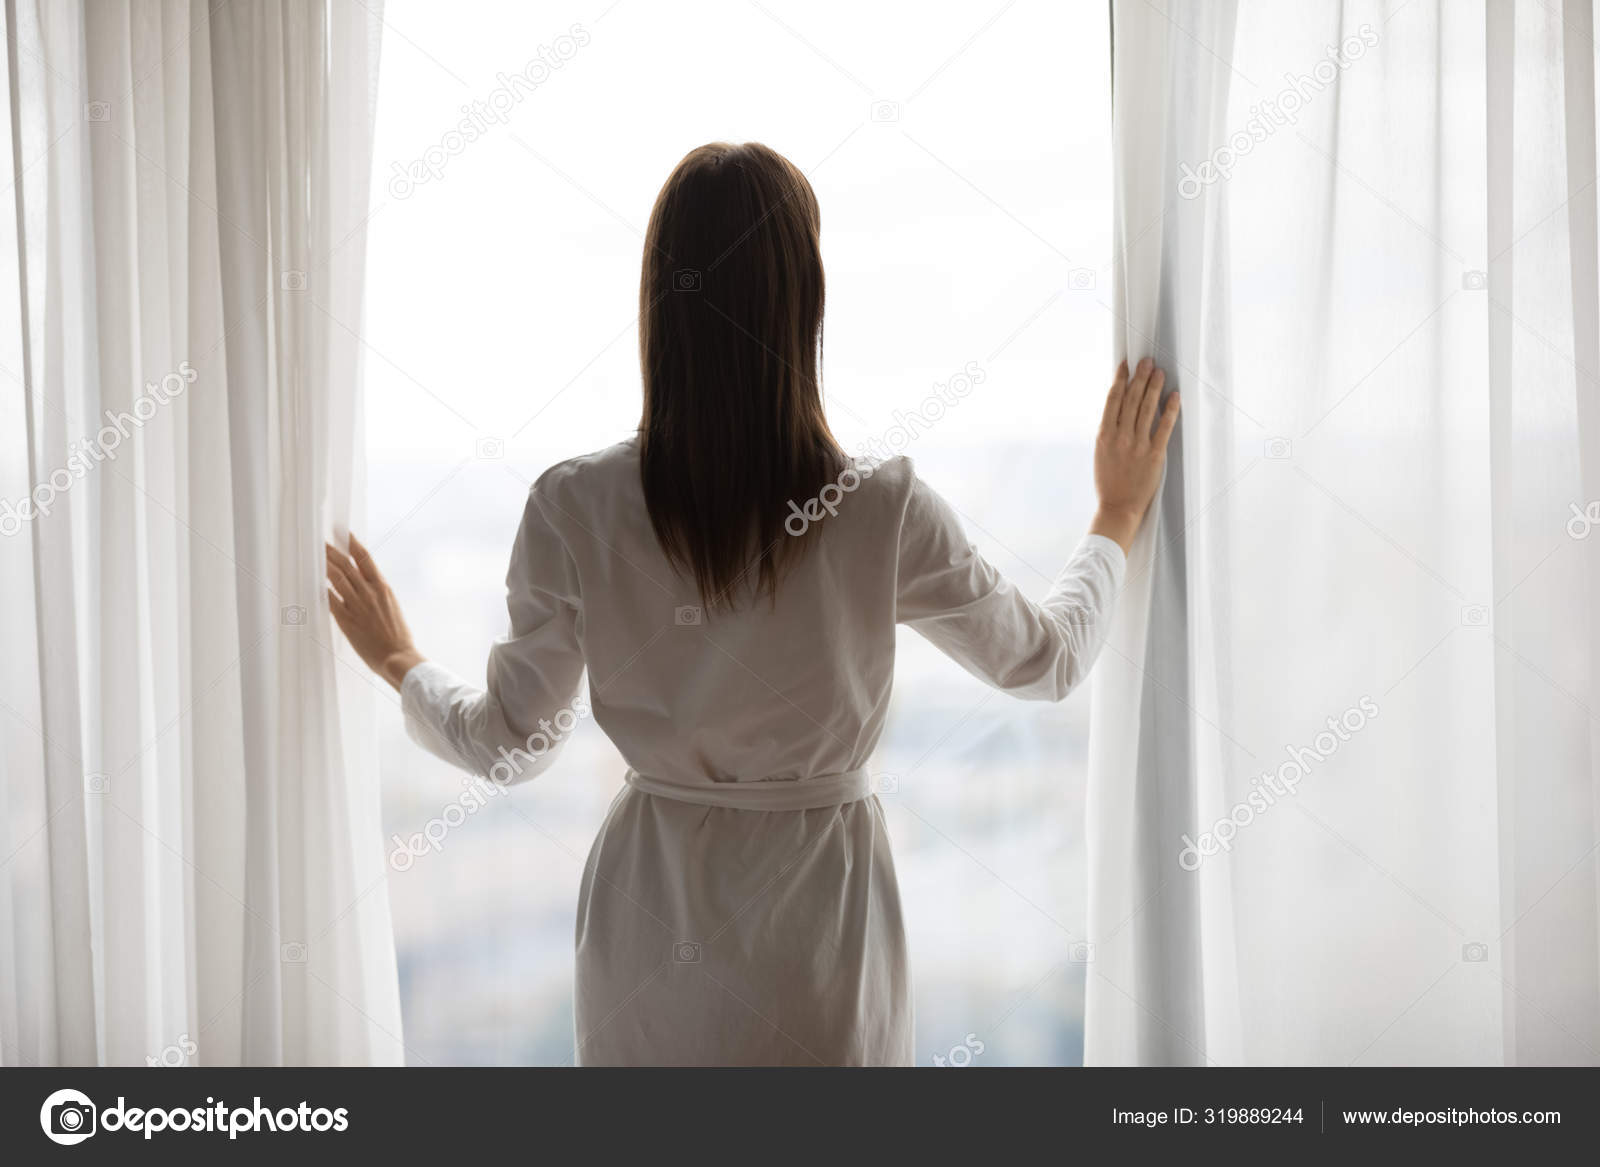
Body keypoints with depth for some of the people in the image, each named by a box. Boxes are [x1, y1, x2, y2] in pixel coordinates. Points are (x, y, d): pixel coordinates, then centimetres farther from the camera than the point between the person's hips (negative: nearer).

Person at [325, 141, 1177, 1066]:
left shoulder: (575, 510, -14)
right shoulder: (885, 513, -17)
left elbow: (511, 746, -2)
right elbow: (1048, 660, 0)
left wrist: (399, 662, 18)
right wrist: (1119, 517, 17)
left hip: (651, 927, 2)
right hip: (820, 914, -1)